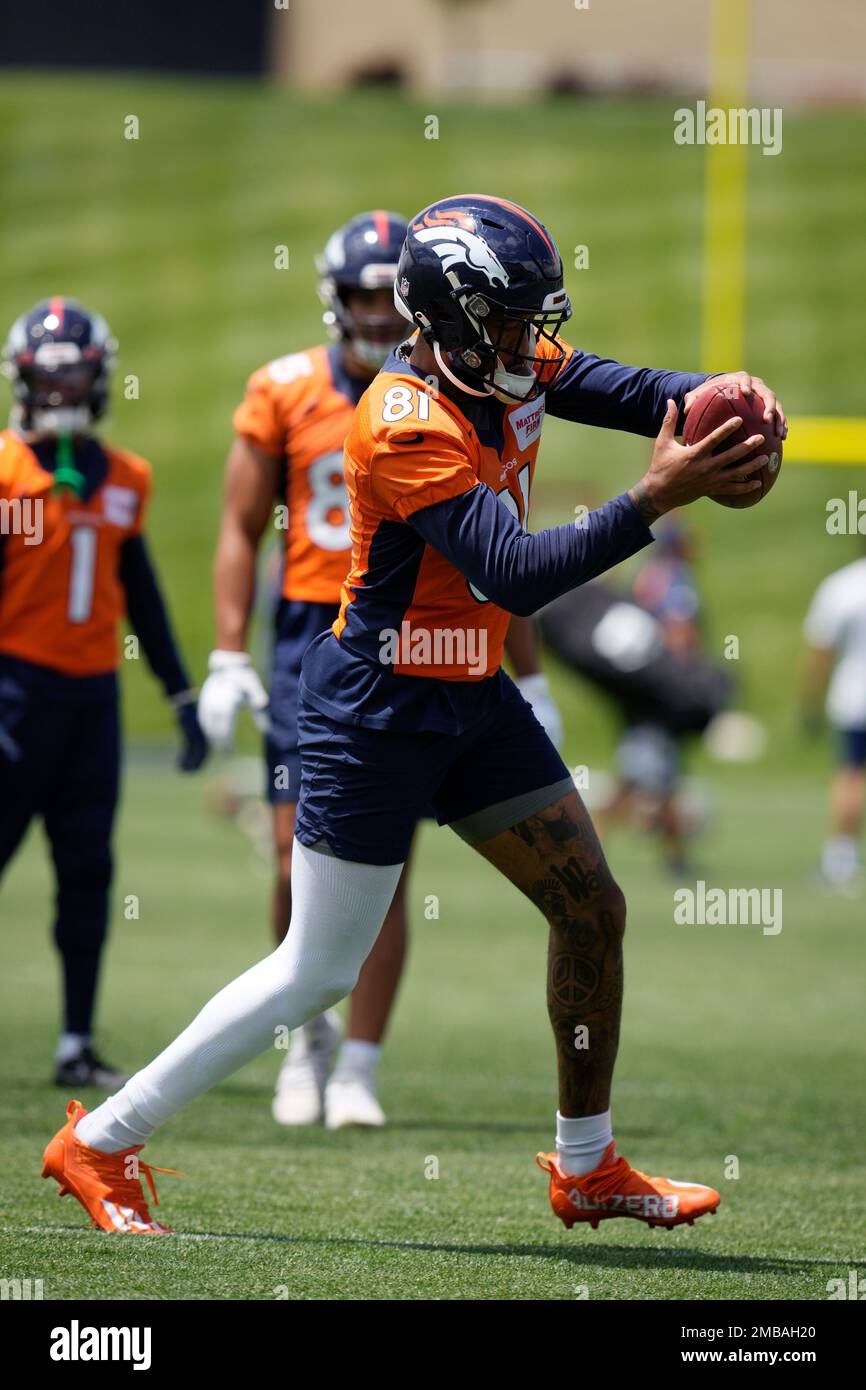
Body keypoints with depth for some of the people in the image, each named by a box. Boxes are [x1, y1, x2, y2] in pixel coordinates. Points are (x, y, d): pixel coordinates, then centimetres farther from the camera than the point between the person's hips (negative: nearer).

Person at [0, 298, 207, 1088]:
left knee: (88, 871, 5)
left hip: (94, 691, 5)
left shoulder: (126, 480, 10)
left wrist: (184, 699, 18)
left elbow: (142, 598, 19)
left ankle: (78, 1046, 9)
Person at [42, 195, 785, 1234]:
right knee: (318, 972, -3)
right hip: (378, 708, -9)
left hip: (472, 697, 9)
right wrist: (654, 500, -36)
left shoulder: (509, 368, 0)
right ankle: (98, 1142, 8)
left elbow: (630, 392, -3)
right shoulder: (408, 425, -27)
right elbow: (517, 576, -32)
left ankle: (586, 1167, 25)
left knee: (593, 911, 10)